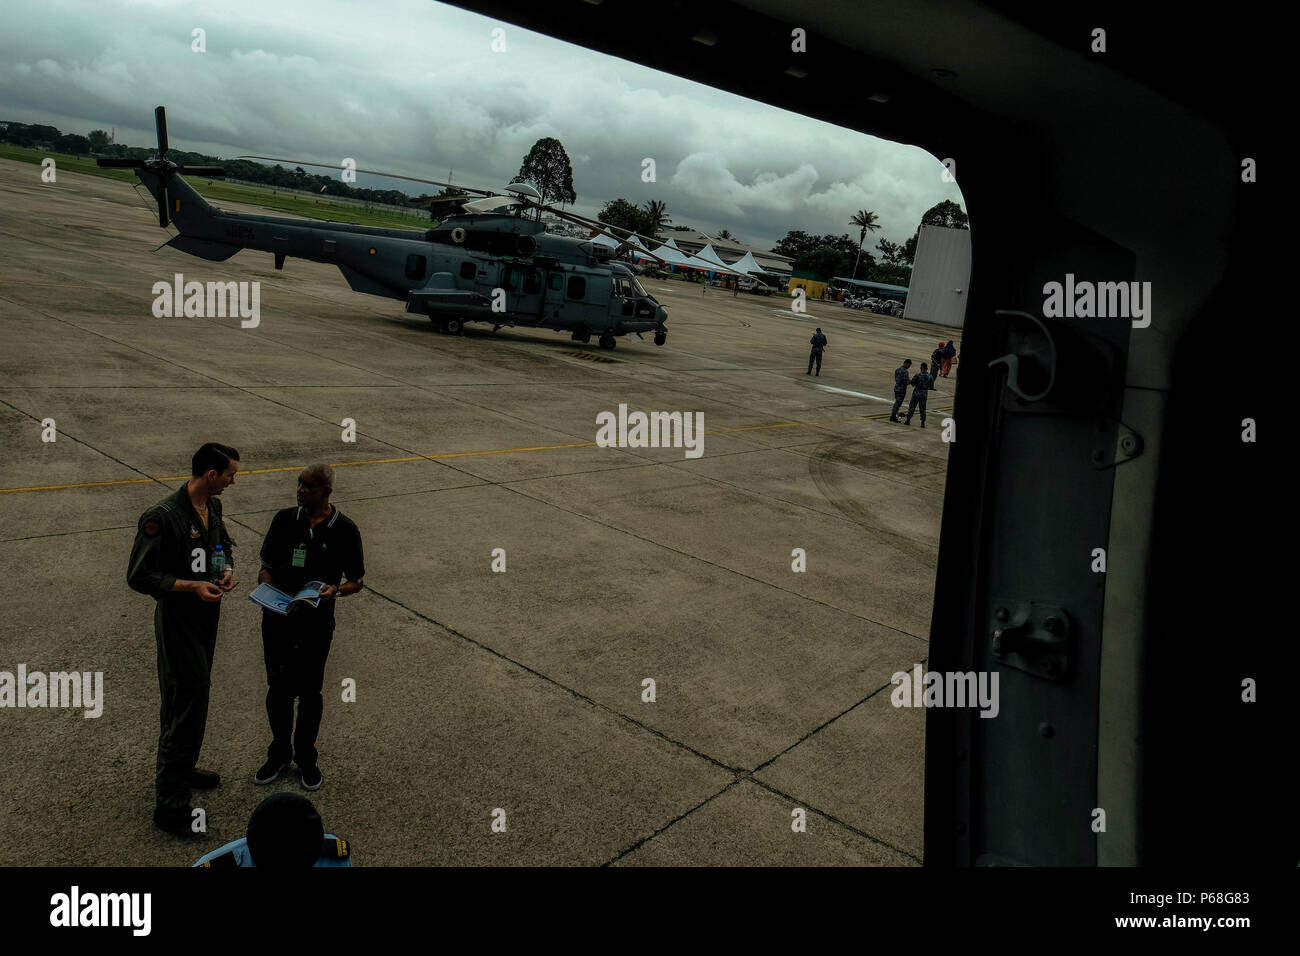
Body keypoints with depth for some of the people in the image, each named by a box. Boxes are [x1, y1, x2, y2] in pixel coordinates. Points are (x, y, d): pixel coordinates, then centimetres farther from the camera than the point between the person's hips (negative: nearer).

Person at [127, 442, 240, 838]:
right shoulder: (162, 518, -23)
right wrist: (191, 586, -24)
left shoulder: (213, 506, 4)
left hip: (207, 616, 9)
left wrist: (227, 569, 0)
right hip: (178, 620, -8)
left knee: (188, 699, 22)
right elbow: (138, 576, -19)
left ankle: (180, 768, 41)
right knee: (188, 704, -5)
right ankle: (169, 805, 5)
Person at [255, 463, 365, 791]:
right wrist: (268, 590, -14)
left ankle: (306, 758, 29)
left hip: (316, 622, -2)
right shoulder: (284, 519, 1)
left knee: (309, 692, 9)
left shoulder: (344, 530, -6)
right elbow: (266, 566, 7)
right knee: (278, 689, 12)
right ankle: (280, 753, 33)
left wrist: (336, 590, -20)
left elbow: (356, 581, 0)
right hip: (277, 618, 2)